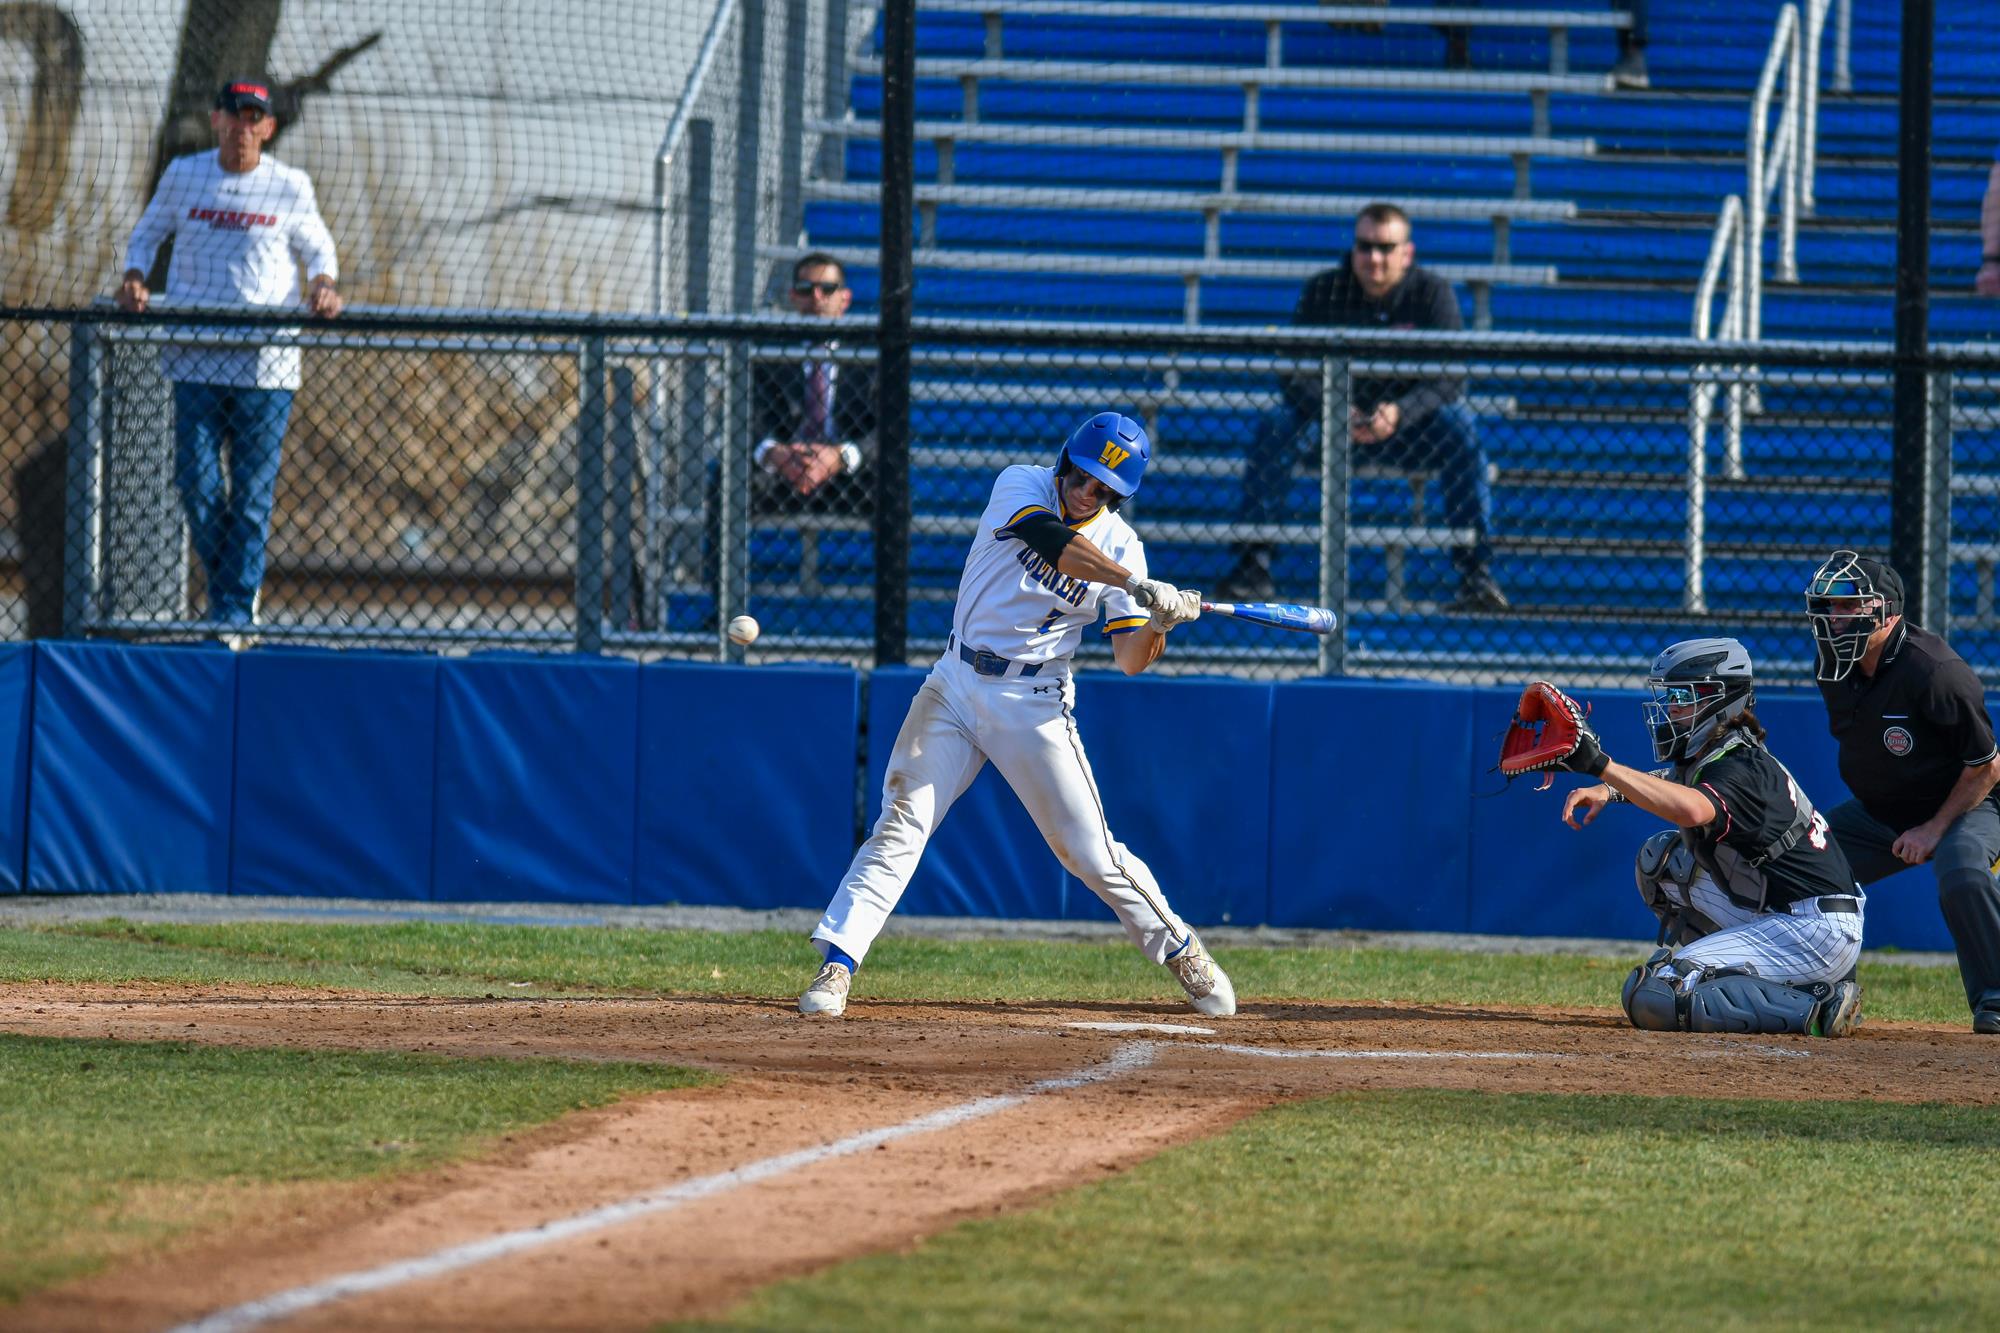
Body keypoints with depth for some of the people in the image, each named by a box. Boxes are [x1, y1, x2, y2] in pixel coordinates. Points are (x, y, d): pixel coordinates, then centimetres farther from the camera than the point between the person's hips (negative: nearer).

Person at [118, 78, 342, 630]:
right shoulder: (184, 175, 6)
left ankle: (236, 609, 7)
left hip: (267, 362, -1)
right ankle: (224, 580, 21)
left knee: (253, 491, -1)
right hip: (196, 358, 1)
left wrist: (324, 285, -8)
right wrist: (134, 279, -2)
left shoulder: (290, 187, 2)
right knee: (196, 482, -1)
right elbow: (146, 235, 17)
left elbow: (319, 249, 13)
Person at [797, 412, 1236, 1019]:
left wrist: (1156, 626, -28)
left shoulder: (1122, 546, -2)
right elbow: (1051, 540, -27)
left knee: (1090, 852, -1)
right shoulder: (1020, 486, -5)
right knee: (900, 824, -10)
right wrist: (1135, 585, -35)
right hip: (957, 686, 0)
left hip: (1034, 703, 0)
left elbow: (1130, 659, -6)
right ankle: (837, 964, -10)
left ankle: (1181, 951, 17)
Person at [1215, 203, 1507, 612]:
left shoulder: (1432, 293, -8)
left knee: (1458, 426, -31)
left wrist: (1398, 413, -36)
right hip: (1333, 428, 1)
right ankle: (1252, 567, -23)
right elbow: (1296, 374, -11)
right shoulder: (1324, 292, -5)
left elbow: (1447, 380, -17)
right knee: (1275, 428, -27)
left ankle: (1477, 574, -29)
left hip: (1406, 426, -1)